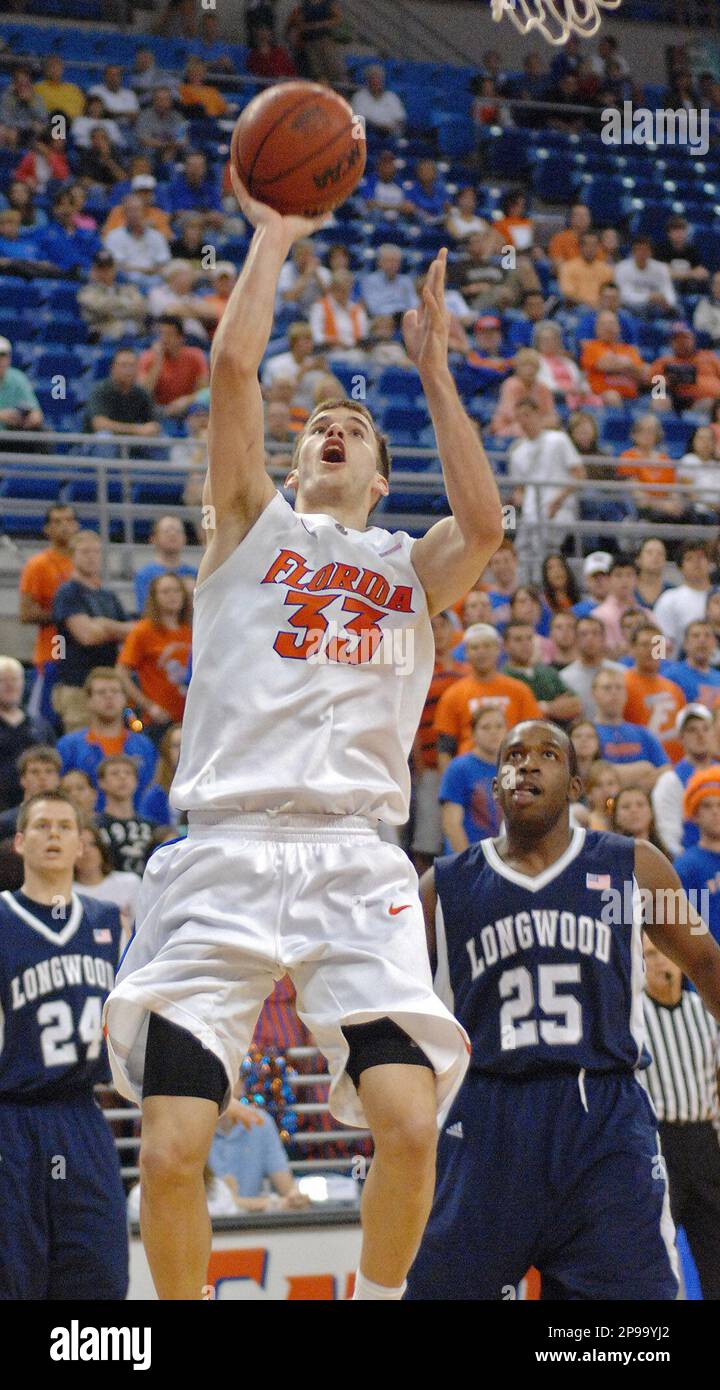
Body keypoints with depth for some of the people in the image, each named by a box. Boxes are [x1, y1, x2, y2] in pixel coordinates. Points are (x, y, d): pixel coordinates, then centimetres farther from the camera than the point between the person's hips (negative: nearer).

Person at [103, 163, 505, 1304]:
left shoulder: (410, 568, 20)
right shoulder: (252, 524, 18)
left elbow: (485, 524, -3)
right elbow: (234, 367, 5)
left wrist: (433, 367, 4)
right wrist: (273, 237, 12)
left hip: (355, 860, 1)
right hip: (224, 853, -1)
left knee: (410, 1126, -17)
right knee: (171, 1154, -12)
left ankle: (376, 1306, 9)